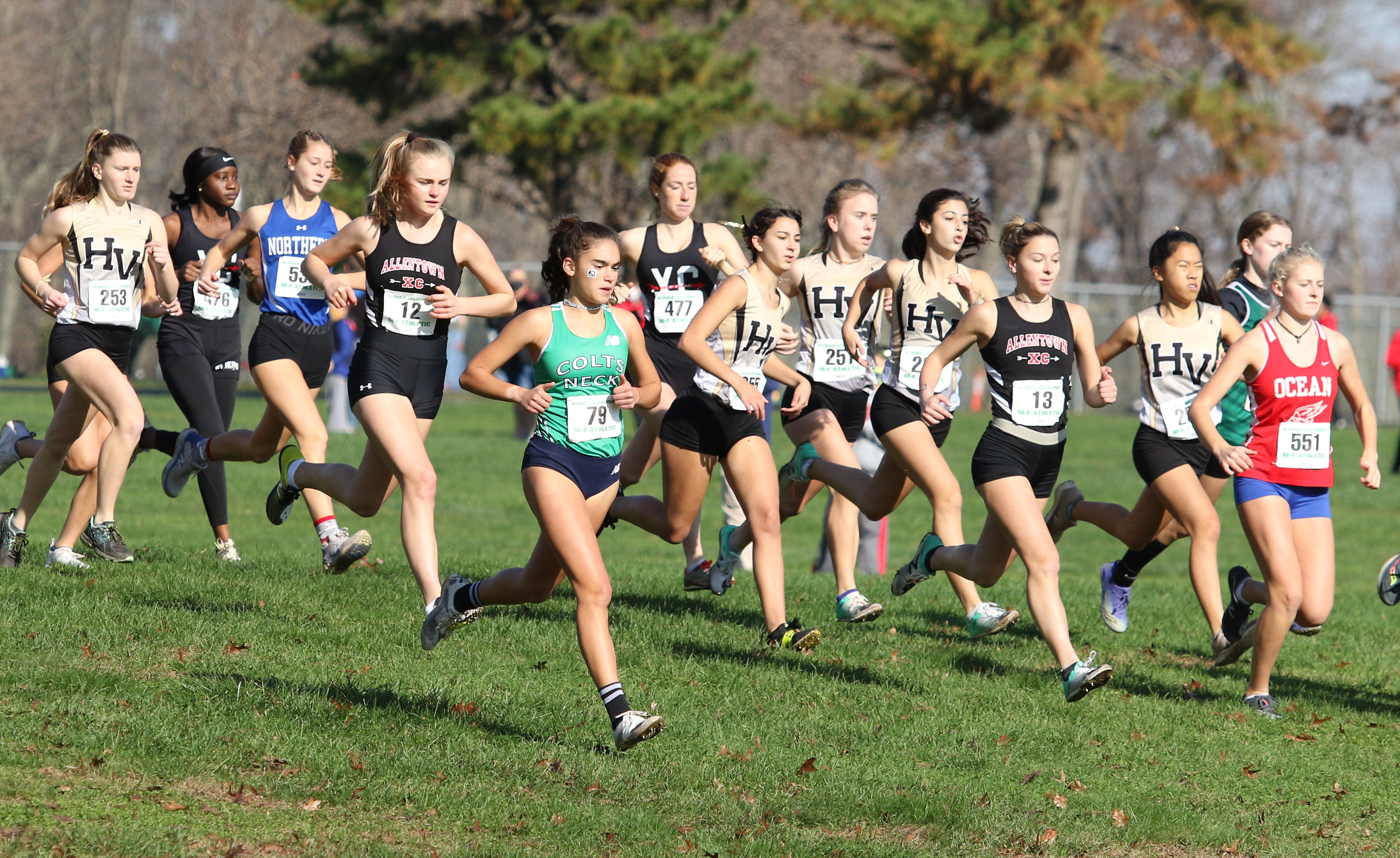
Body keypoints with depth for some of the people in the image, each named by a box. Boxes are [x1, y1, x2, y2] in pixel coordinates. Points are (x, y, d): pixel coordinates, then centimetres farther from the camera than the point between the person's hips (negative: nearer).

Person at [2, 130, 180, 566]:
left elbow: (163, 296, 9)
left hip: (119, 341, 5)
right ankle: (102, 522, -17)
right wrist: (44, 291, -7)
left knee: (60, 441, 13)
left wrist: (162, 268, -12)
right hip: (76, 334, -5)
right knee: (130, 416, -26)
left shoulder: (149, 223, 8)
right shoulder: (70, 217, -3)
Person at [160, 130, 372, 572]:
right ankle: (330, 537, -27)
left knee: (263, 447, 16)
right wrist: (209, 272, 2)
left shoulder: (337, 221, 7)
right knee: (313, 433, -23)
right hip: (275, 337, -4)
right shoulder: (262, 217, 6)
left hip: (318, 341, 4)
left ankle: (197, 449, 46)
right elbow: (222, 248, 24)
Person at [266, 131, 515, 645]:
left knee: (367, 501, 14)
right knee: (420, 479, -24)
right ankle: (435, 605, -26)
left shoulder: (460, 238, 0)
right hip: (377, 367, -3)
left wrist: (461, 306, -9)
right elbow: (315, 260, 15)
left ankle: (299, 471, 46)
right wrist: (329, 282, -7)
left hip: (427, 375, 4)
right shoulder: (371, 230, -1)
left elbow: (506, 299, 9)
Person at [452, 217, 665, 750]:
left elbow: (652, 384, 19)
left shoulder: (623, 324, 6)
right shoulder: (540, 323, -7)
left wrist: (636, 396, -4)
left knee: (538, 586, 19)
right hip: (553, 462, -6)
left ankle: (464, 596, 50)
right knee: (595, 588, -19)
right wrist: (517, 393, -18)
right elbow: (474, 373, 0)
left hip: (605, 467, 6)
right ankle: (619, 714, -23)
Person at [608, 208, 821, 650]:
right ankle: (605, 504, 36)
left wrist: (797, 380, 12)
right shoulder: (739, 286, -13)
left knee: (766, 517, -12)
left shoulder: (780, 302, 12)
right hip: (699, 415, -7)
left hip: (743, 422, 7)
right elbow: (690, 340, -23)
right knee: (674, 527, 6)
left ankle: (778, 626, -18)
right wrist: (739, 382, -30)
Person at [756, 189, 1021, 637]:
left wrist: (979, 308, -21)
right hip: (897, 402, -5)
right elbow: (869, 284, 21)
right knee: (947, 495, -21)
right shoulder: (900, 272, -3)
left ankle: (813, 465, 50)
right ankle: (974, 609, -21)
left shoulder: (975, 282, 2)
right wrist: (849, 327, 11)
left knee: (876, 505, 21)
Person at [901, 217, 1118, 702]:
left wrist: (1103, 392, -16)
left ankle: (934, 555, 48)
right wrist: (927, 397, -11)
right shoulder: (989, 317, -3)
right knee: (1043, 559, -21)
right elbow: (937, 359, 9)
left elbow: (1092, 391, 8)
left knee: (985, 571, 16)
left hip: (1048, 459, 5)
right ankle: (1070, 669, -25)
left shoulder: (1073, 318, 6)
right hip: (1002, 455, -5)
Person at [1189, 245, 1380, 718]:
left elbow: (1362, 405, 23)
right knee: (1289, 593, -20)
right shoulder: (1256, 345, -5)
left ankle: (1246, 589, 27)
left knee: (1315, 613, -5)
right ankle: (1257, 691, 1)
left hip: (1314, 488, 4)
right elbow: (1200, 406, -8)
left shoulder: (1335, 346, 7)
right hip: (1262, 479, -4)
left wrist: (1369, 456, 6)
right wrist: (1220, 447, -27)